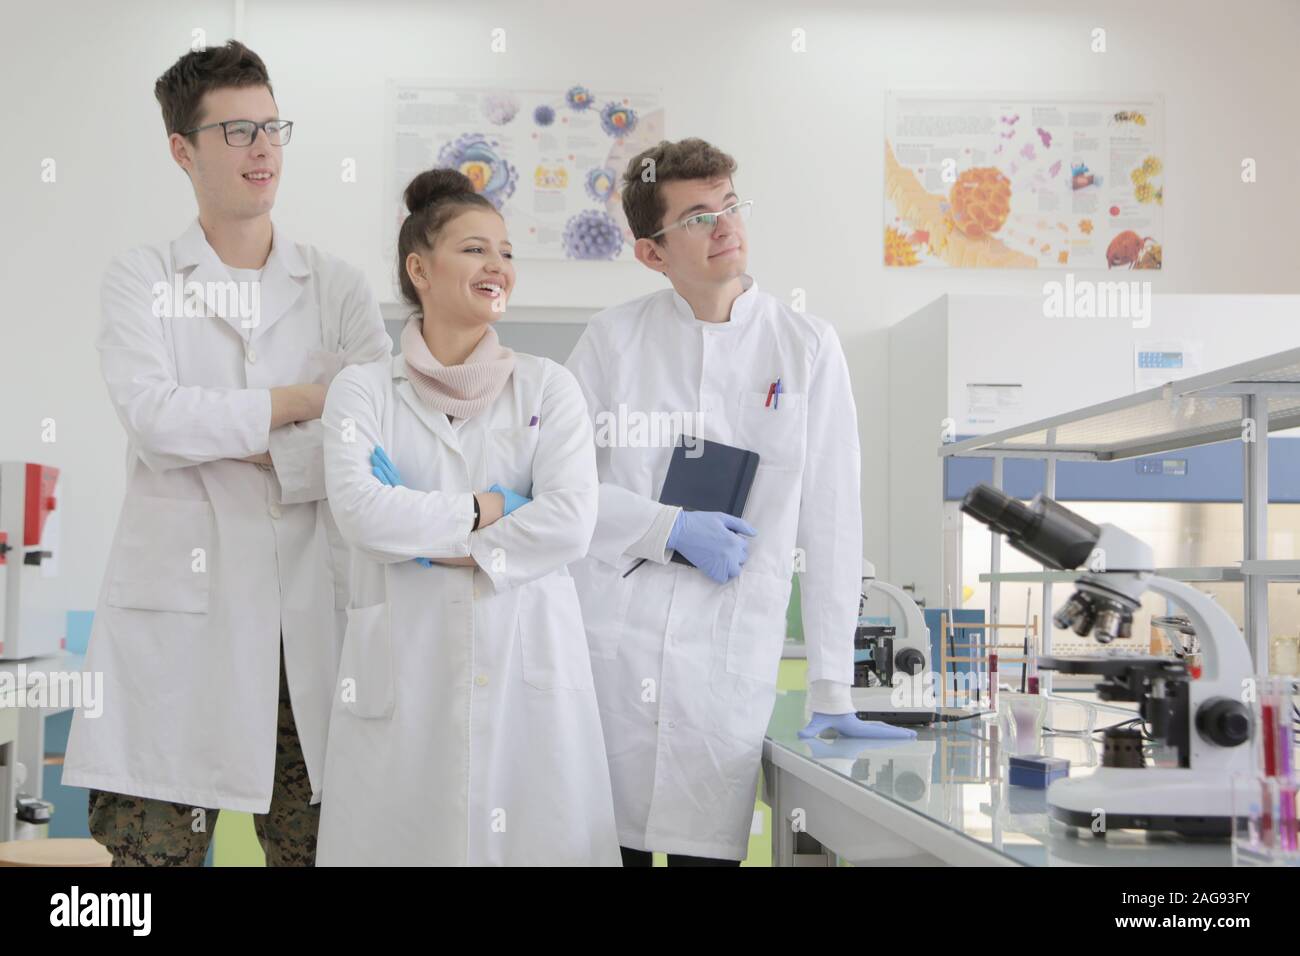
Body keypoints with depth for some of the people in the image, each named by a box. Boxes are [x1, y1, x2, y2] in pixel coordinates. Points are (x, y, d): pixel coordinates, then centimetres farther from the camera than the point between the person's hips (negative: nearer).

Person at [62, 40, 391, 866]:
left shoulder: (337, 286, 12)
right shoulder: (141, 280, 7)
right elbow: (154, 417, -10)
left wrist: (253, 453, -9)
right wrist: (305, 400, -6)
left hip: (310, 611, 2)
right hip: (177, 610, -1)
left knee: (313, 842, 4)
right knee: (154, 842, -1)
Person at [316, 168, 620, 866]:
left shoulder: (549, 388, 8)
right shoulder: (362, 392, 6)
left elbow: (570, 522, -5)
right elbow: (360, 510, -10)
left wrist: (429, 538, -8)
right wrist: (489, 509, -7)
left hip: (527, 667, 1)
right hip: (403, 671, 0)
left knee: (535, 837, -1)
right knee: (402, 837, 1)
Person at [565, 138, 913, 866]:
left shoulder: (807, 349, 2)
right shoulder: (613, 338, 3)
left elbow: (830, 523, 1)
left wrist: (833, 692, -1)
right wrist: (670, 529, -11)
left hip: (730, 665, 0)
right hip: (607, 650, 0)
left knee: (706, 848, 2)